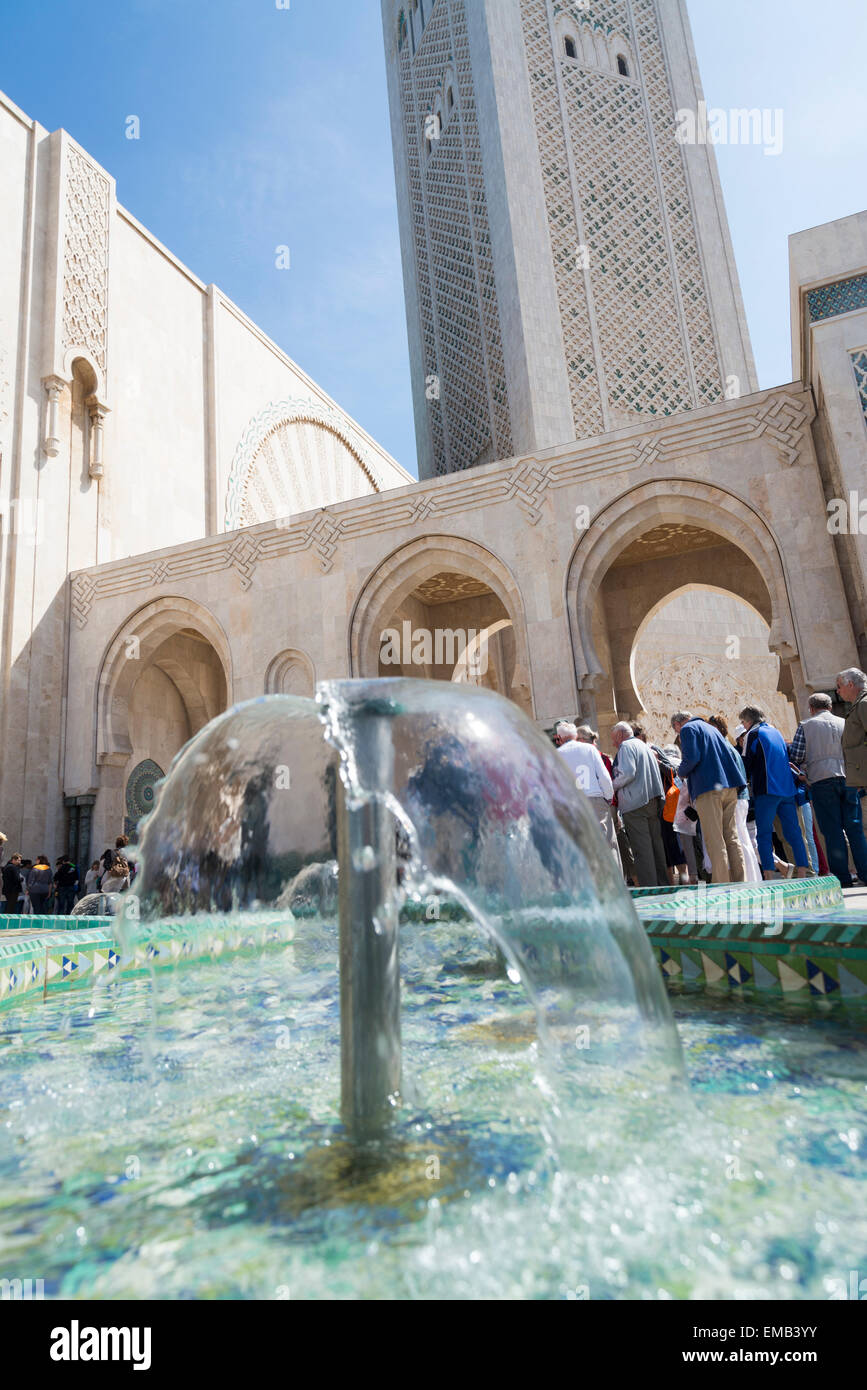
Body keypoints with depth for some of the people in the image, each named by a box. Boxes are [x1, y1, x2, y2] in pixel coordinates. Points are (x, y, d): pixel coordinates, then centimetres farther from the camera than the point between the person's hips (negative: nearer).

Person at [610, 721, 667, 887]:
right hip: (653, 800, 9)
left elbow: (628, 773, -19)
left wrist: (612, 786, -5)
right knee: (656, 844, 12)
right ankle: (662, 884, 18)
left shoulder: (626, 746, -5)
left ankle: (649, 887, -8)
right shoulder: (644, 746, 23)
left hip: (635, 804, -9)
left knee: (641, 849, -8)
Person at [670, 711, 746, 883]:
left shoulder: (688, 729, 0)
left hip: (708, 789, -8)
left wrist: (681, 772, 4)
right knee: (731, 837, 10)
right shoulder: (710, 728, 25)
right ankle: (740, 882, 10)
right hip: (729, 787, 8)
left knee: (714, 840, -7)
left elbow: (691, 758, -14)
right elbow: (733, 754, 24)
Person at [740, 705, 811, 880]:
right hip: (787, 789, 7)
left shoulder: (754, 734, -2)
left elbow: (746, 765, -5)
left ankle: (770, 874, -10)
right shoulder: (776, 732, 18)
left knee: (764, 834, -4)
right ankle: (803, 871, 6)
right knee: (793, 831, 8)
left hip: (767, 790, -7)